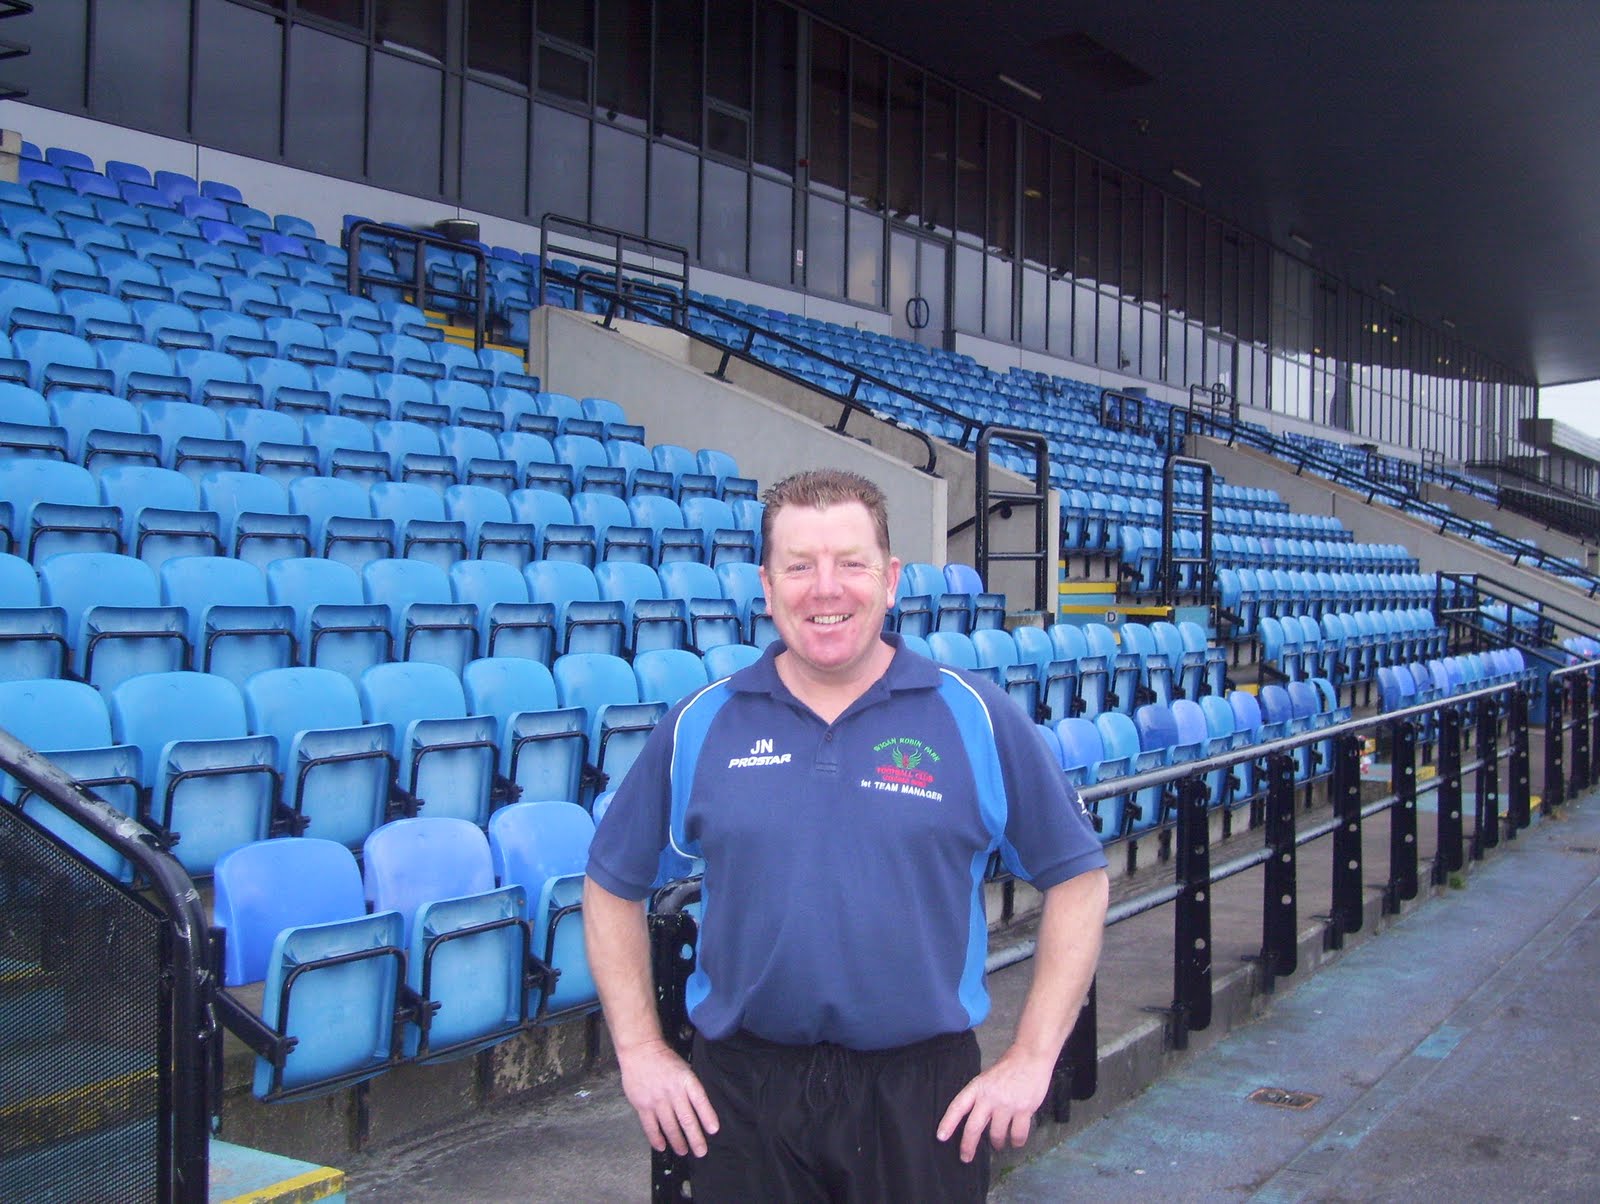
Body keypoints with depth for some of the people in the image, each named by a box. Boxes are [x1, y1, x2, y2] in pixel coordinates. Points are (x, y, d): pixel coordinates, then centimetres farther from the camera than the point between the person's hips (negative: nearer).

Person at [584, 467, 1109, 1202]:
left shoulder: (978, 718, -4)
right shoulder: (699, 726, 0)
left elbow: (1077, 879, 2)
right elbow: (611, 884, 10)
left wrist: (1031, 1060, -2)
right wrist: (639, 1052, 4)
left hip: (923, 1092, -1)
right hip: (740, 1092, 1)